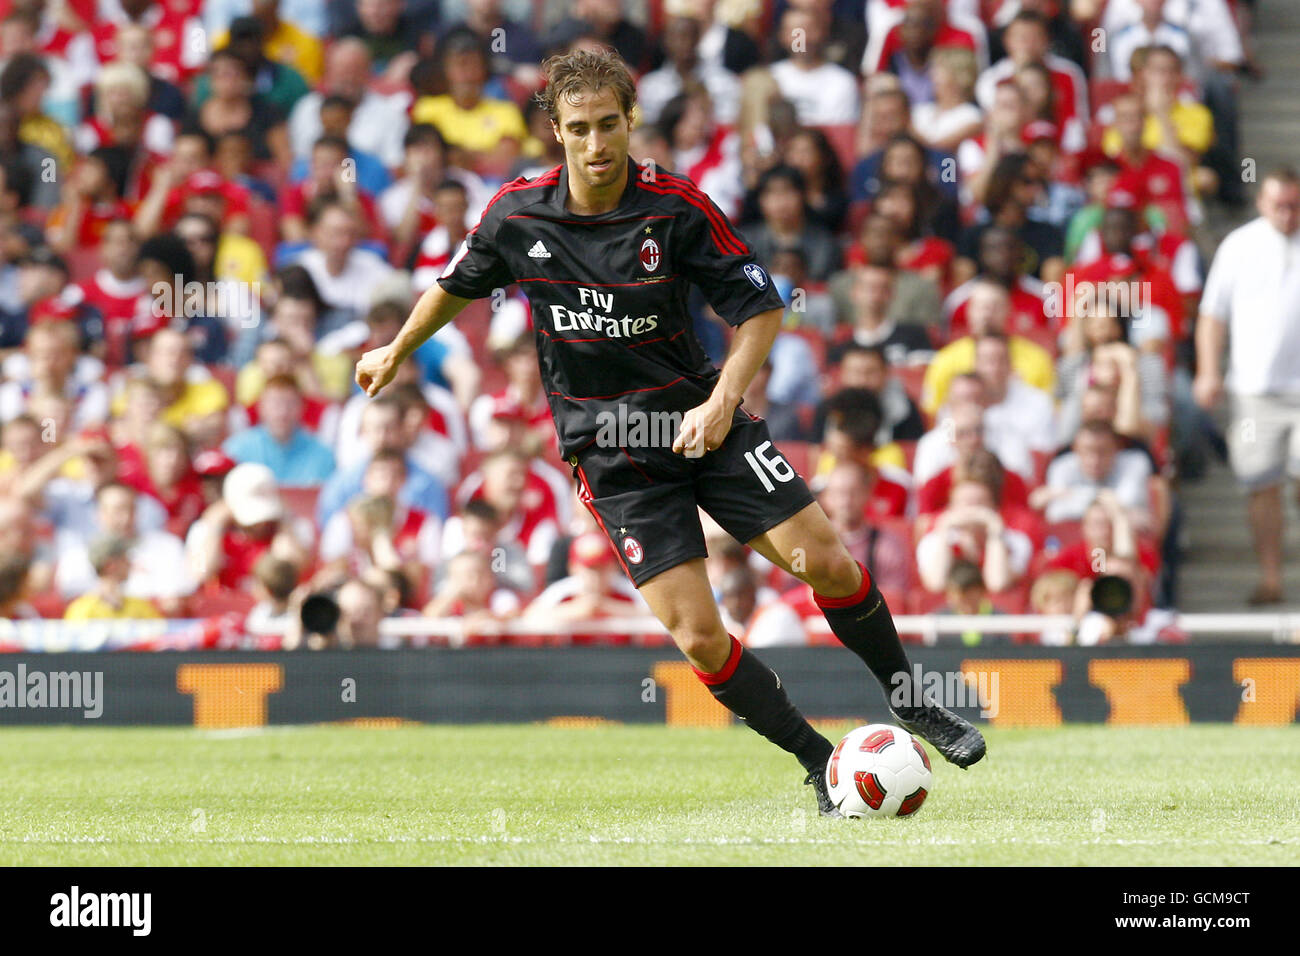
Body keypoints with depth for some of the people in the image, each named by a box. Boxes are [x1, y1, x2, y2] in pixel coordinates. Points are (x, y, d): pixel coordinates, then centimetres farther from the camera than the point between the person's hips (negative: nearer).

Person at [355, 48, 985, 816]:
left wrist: (724, 398, -20)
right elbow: (459, 284, 15)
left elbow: (761, 307, -6)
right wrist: (396, 354, 29)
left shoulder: (677, 208, -12)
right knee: (699, 637, -11)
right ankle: (820, 763, 6)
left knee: (826, 563, -10)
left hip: (701, 421, 0)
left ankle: (911, 703, 16)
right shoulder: (517, 215, -7)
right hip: (613, 457, 0)